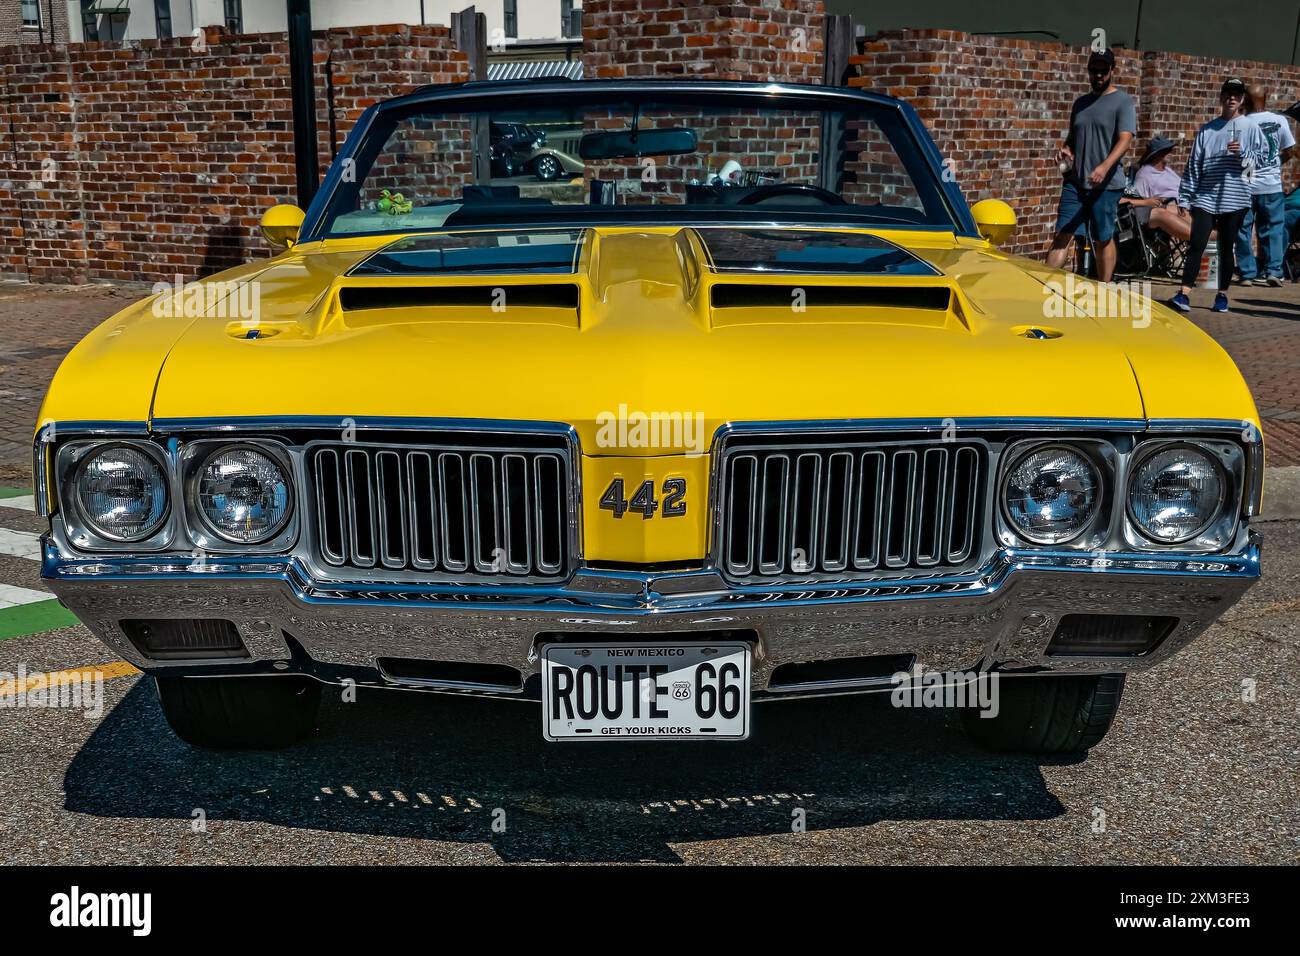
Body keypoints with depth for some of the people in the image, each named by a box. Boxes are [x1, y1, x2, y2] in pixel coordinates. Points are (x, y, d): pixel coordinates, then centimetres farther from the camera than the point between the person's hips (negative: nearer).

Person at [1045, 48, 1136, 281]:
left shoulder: (1123, 102, -2)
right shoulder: (1081, 102, 17)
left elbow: (1125, 139, -14)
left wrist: (1104, 167, -31)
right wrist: (1064, 149, 2)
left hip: (1106, 184, -5)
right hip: (1074, 181, 5)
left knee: (1103, 240, 3)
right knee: (1062, 236, -4)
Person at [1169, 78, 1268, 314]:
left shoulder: (1250, 128, 6)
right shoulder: (1207, 130, 9)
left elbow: (1261, 157, 2)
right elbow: (1194, 165, 7)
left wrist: (1242, 153, -16)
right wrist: (1185, 198, 3)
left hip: (1235, 199, 0)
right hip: (1205, 197, 1)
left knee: (1226, 248, 7)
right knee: (1196, 246, -9)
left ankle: (1222, 295, 15)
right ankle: (1184, 294, -12)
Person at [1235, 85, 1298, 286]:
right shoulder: (1279, 121, -3)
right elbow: (1290, 151, 3)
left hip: (1245, 186, -1)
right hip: (1271, 186, 1)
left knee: (1243, 231, 6)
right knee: (1273, 229, 9)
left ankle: (1248, 273, 6)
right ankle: (1273, 271, 2)